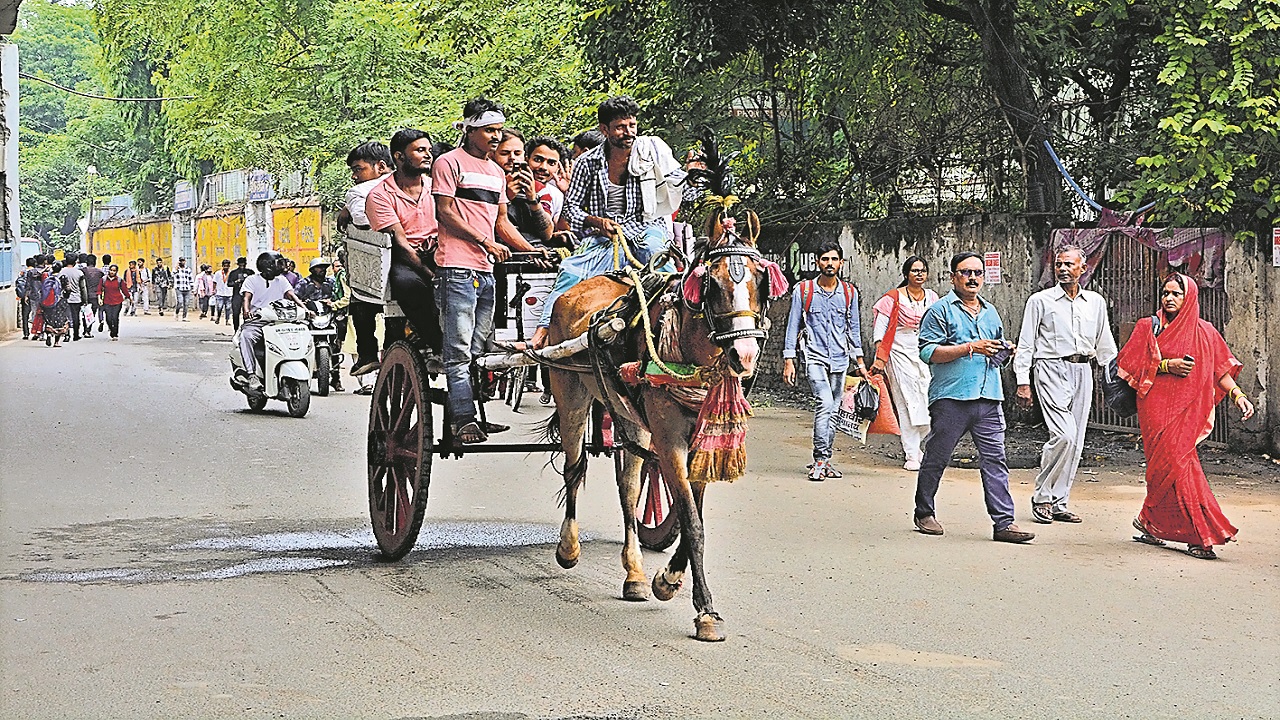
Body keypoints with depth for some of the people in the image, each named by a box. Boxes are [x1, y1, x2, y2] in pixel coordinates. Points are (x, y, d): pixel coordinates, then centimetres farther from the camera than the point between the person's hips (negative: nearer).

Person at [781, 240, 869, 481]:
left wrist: (859, 362, 15)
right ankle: (820, 460, -16)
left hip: (840, 359, 4)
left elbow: (854, 328, 15)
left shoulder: (849, 292, 8)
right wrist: (789, 360, -3)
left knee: (832, 410, 6)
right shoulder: (803, 291, -1)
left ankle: (824, 460, 16)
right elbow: (793, 326, 2)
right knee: (825, 403, -20)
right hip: (814, 357, -4)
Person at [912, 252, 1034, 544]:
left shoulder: (990, 312, 21)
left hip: (989, 399, 5)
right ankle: (924, 513, 20)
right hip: (951, 398, -5)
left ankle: (1004, 522, -4)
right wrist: (970, 347, -15)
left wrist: (1004, 351, 9)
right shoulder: (940, 310, 0)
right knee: (936, 458, 4)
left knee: (994, 459, -2)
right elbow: (929, 352, -11)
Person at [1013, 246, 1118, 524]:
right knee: (1064, 435, -18)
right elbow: (1026, 344, 2)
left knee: (1076, 442, 3)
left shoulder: (1096, 302, 15)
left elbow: (1105, 344, 20)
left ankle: (1059, 503, 10)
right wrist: (1023, 382, -5)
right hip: (1052, 369, -5)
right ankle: (1042, 497, -5)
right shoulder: (1040, 301, 3)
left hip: (1082, 371, 5)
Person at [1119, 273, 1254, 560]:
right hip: (1157, 405, -2)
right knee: (1177, 462, -12)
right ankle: (1200, 535, -8)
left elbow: (1220, 369, 11)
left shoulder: (1204, 332, 11)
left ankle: (1150, 522, 9)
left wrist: (1237, 394, -4)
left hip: (1187, 408, 2)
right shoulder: (1148, 327, 6)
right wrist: (1166, 366, -9)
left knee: (1168, 465, -8)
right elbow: (1129, 365, 1)